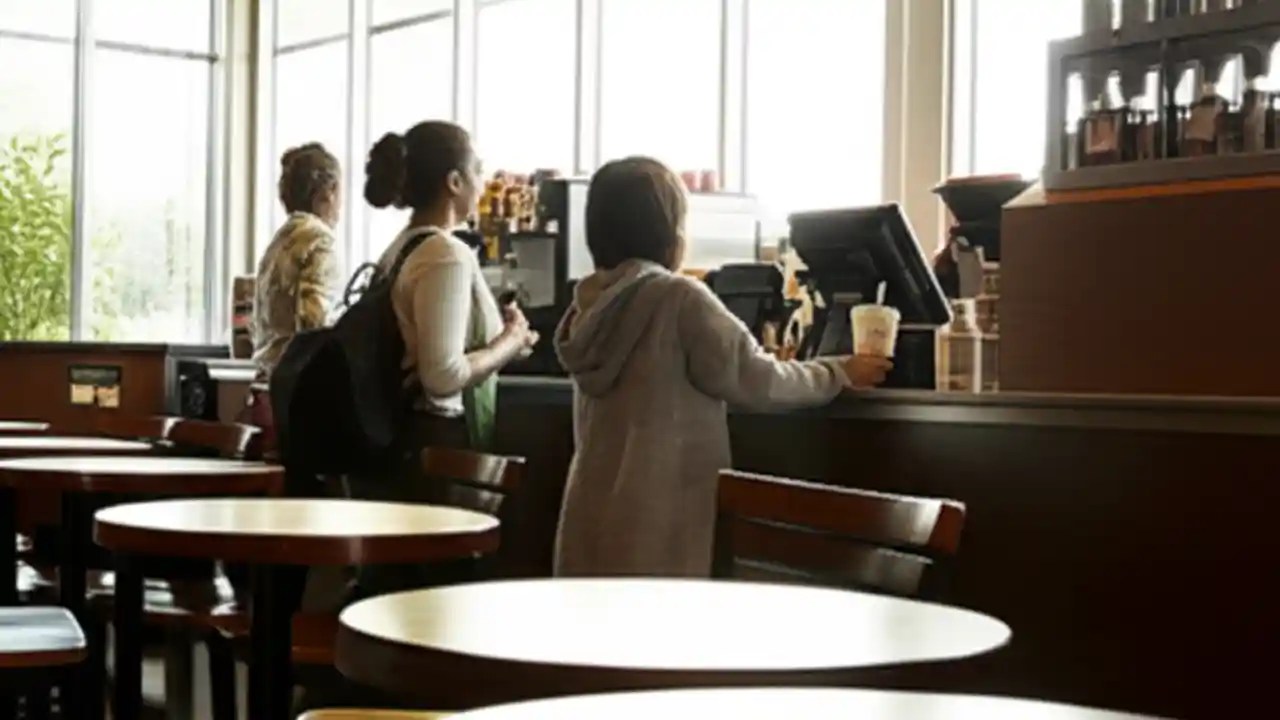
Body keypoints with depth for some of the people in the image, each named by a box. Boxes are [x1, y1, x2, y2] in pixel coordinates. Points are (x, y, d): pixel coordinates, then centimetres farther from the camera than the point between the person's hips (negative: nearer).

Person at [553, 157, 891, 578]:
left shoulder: (590, 304, 9)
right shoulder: (679, 298, -12)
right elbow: (754, 380, -7)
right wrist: (838, 374, 8)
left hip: (593, 513, 7)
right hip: (658, 520, -7)